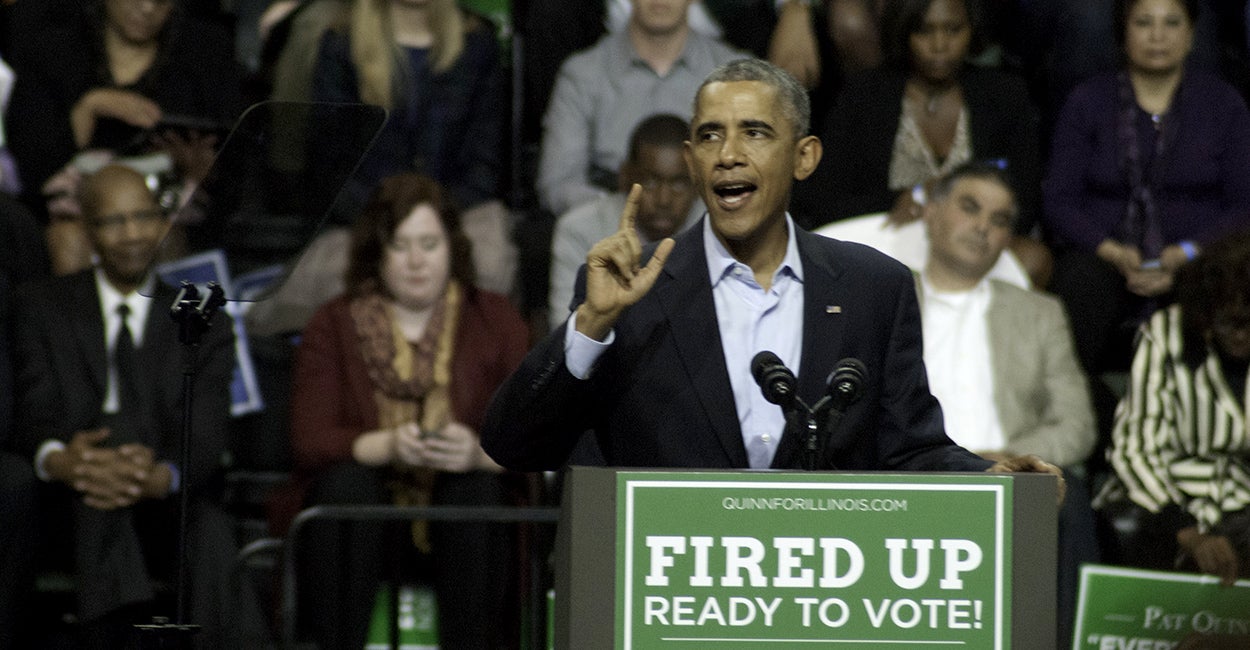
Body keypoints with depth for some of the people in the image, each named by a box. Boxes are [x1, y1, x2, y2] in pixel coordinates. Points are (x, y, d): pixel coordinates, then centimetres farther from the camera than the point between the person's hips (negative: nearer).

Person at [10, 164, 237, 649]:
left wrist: (161, 476, -26)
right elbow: (35, 414, 1)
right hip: (72, 512, -1)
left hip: (170, 503, 1)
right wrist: (58, 460, -26)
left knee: (211, 529, -34)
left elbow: (205, 436, -1)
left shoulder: (203, 322, 15)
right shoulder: (42, 308, 15)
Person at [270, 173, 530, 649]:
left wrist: (479, 452, -26)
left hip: (463, 522, 0)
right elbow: (309, 440, -7)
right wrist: (388, 446, -26)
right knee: (347, 482, -31)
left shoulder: (495, 321, 8)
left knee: (479, 489, -31)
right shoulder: (334, 324, 7)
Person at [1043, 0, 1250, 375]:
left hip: (1194, 260, 0)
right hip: (1101, 256, 0)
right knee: (1082, 283, -35)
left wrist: (1186, 254, -14)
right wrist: (1113, 252, -13)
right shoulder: (1087, 102, 11)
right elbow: (1060, 200, 5)